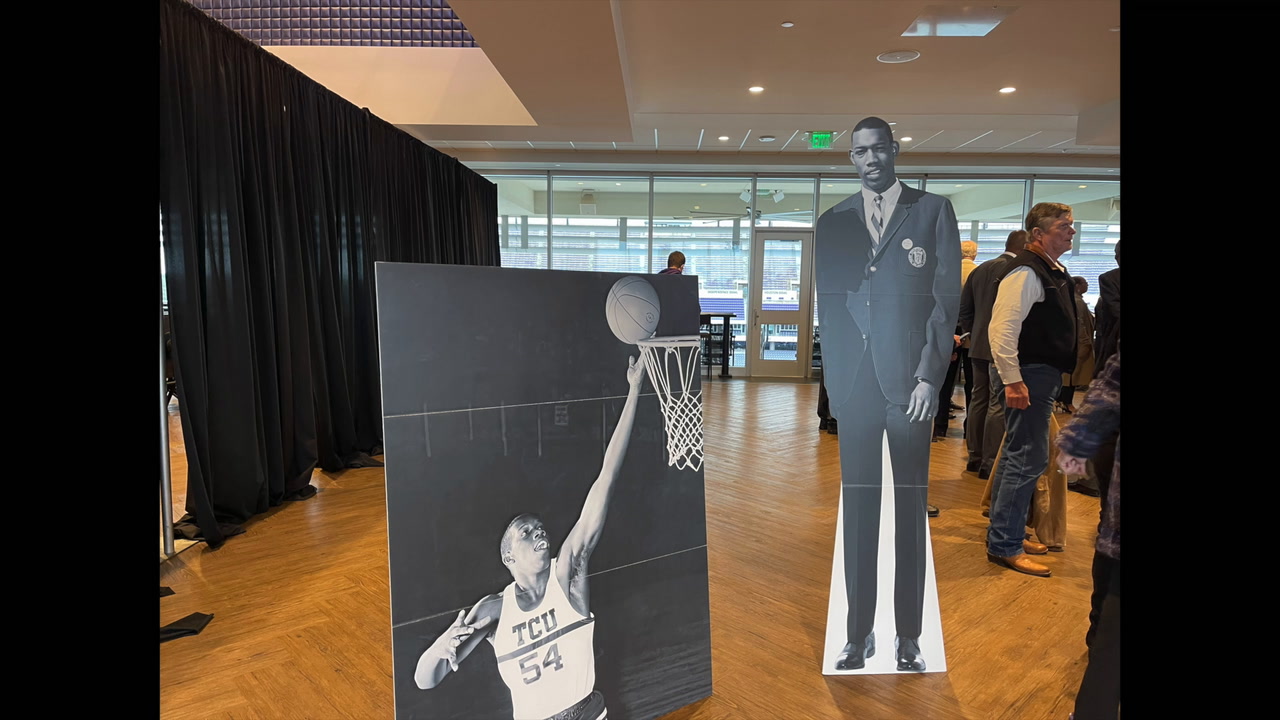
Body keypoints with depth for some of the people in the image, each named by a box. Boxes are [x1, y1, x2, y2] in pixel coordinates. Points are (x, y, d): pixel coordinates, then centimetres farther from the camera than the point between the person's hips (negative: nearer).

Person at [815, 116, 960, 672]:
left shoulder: (933, 210, 7)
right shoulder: (833, 221, 13)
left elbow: (947, 298, 1)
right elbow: (827, 307, 10)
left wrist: (929, 376, -7)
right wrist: (834, 382, 2)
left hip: (911, 381, -1)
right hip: (853, 382, 2)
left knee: (911, 507, 5)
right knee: (857, 507, 5)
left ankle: (909, 637, 16)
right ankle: (859, 634, 16)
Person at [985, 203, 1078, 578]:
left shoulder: (1054, 272, 16)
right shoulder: (1025, 272, -16)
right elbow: (1002, 329, -25)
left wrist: (1051, 378, 23)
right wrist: (1012, 381, -28)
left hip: (1043, 374, 11)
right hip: (1028, 376, -11)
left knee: (1017, 455, 16)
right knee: (1029, 459, -7)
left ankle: (1006, 532, 29)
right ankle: (1004, 546, 2)